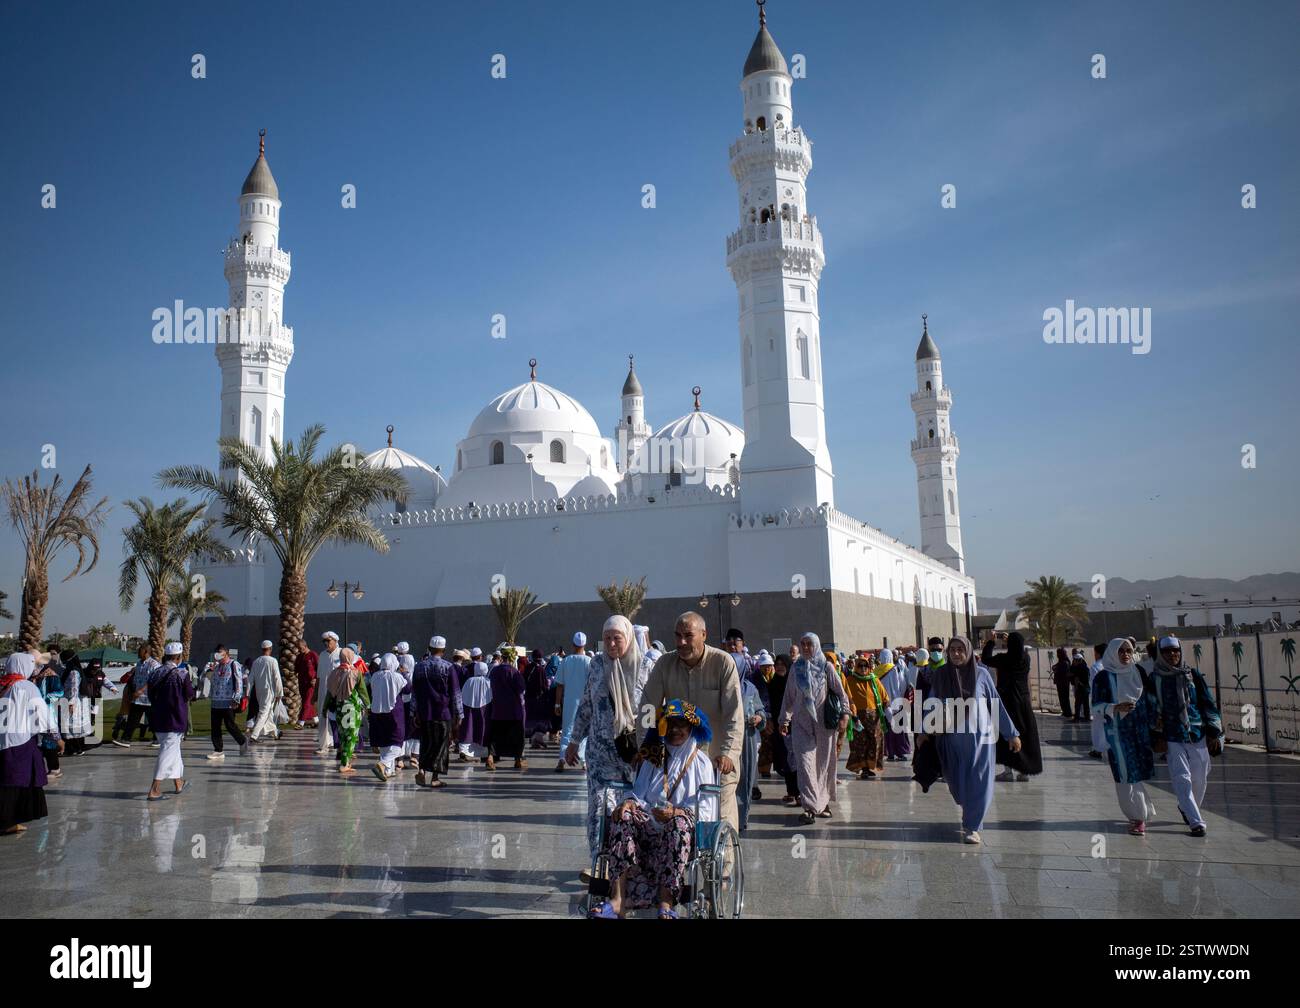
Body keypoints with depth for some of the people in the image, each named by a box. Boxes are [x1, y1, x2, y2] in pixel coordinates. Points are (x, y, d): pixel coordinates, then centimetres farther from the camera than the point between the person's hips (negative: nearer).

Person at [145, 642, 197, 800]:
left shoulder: (154, 673, 3)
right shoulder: (182, 674, -14)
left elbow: (151, 696, 10)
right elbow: (190, 696, -6)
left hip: (157, 719, 6)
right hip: (175, 719, -6)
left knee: (172, 748, 20)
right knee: (168, 751, -2)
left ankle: (178, 783, 33)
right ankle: (154, 790, -8)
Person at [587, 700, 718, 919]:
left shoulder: (700, 762, 9)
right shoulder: (653, 758, 21)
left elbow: (705, 809, -1)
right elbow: (639, 792, 14)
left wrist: (676, 812, -19)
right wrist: (630, 801, -11)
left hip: (685, 828, -3)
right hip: (650, 826, 3)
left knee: (680, 821, -37)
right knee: (623, 816, -26)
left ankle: (666, 903, -40)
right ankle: (619, 899, -34)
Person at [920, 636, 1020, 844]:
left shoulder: (981, 673, -3)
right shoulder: (940, 675, 2)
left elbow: (996, 704, 3)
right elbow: (932, 705, 9)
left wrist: (1011, 734, 5)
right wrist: (924, 731, 1)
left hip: (979, 737, -2)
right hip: (951, 738, 2)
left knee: (977, 783, -4)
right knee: (956, 781, 9)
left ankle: (972, 826, 5)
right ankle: (971, 815, 36)